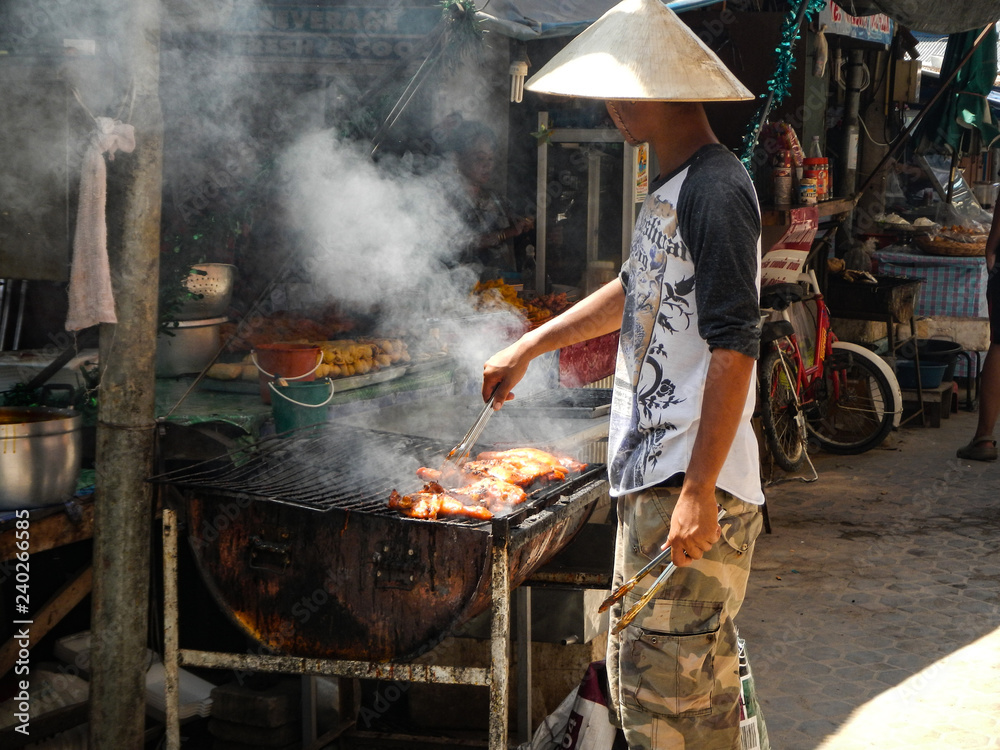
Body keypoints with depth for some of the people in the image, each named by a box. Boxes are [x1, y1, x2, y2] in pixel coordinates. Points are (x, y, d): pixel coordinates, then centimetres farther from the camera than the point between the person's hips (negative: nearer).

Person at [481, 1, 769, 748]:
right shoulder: (671, 188, 17)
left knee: (661, 687, -8)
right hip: (652, 475, 10)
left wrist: (699, 494, -24)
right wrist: (527, 348, 38)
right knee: (696, 681, 16)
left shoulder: (715, 188, -15)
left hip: (692, 487, -10)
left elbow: (735, 347, -21)